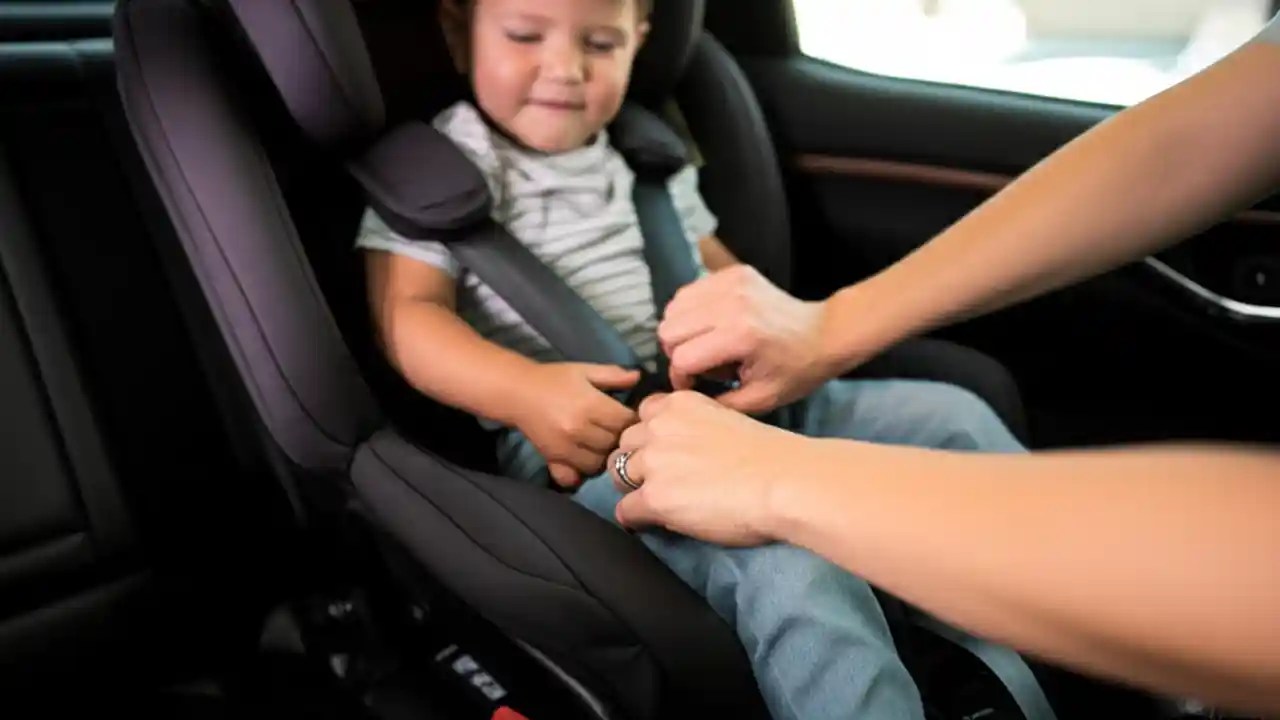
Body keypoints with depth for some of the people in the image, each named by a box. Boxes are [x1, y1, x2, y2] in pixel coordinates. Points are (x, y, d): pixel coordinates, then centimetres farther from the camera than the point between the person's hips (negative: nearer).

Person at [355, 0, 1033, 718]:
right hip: (580, 444, -6)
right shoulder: (438, 164, 4)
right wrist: (527, 393, -24)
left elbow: (724, 274, 27)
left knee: (952, 417, -1)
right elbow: (407, 318, -6)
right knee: (789, 564, -35)